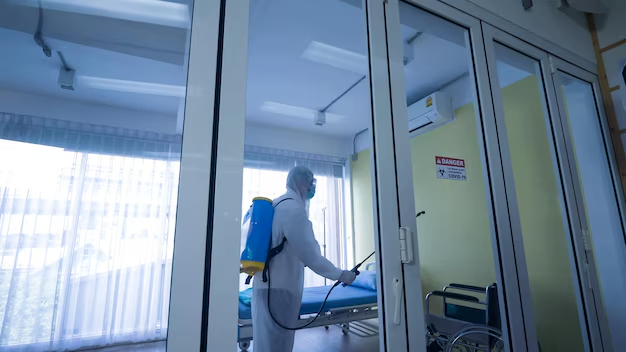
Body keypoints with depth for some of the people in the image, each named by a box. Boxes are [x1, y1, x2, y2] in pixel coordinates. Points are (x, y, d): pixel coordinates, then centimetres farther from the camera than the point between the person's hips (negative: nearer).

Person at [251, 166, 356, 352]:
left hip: (267, 283, 9)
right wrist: (340, 274, -13)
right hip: (279, 287, -9)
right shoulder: (294, 208, -18)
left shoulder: (276, 204, 12)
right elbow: (309, 255, -22)